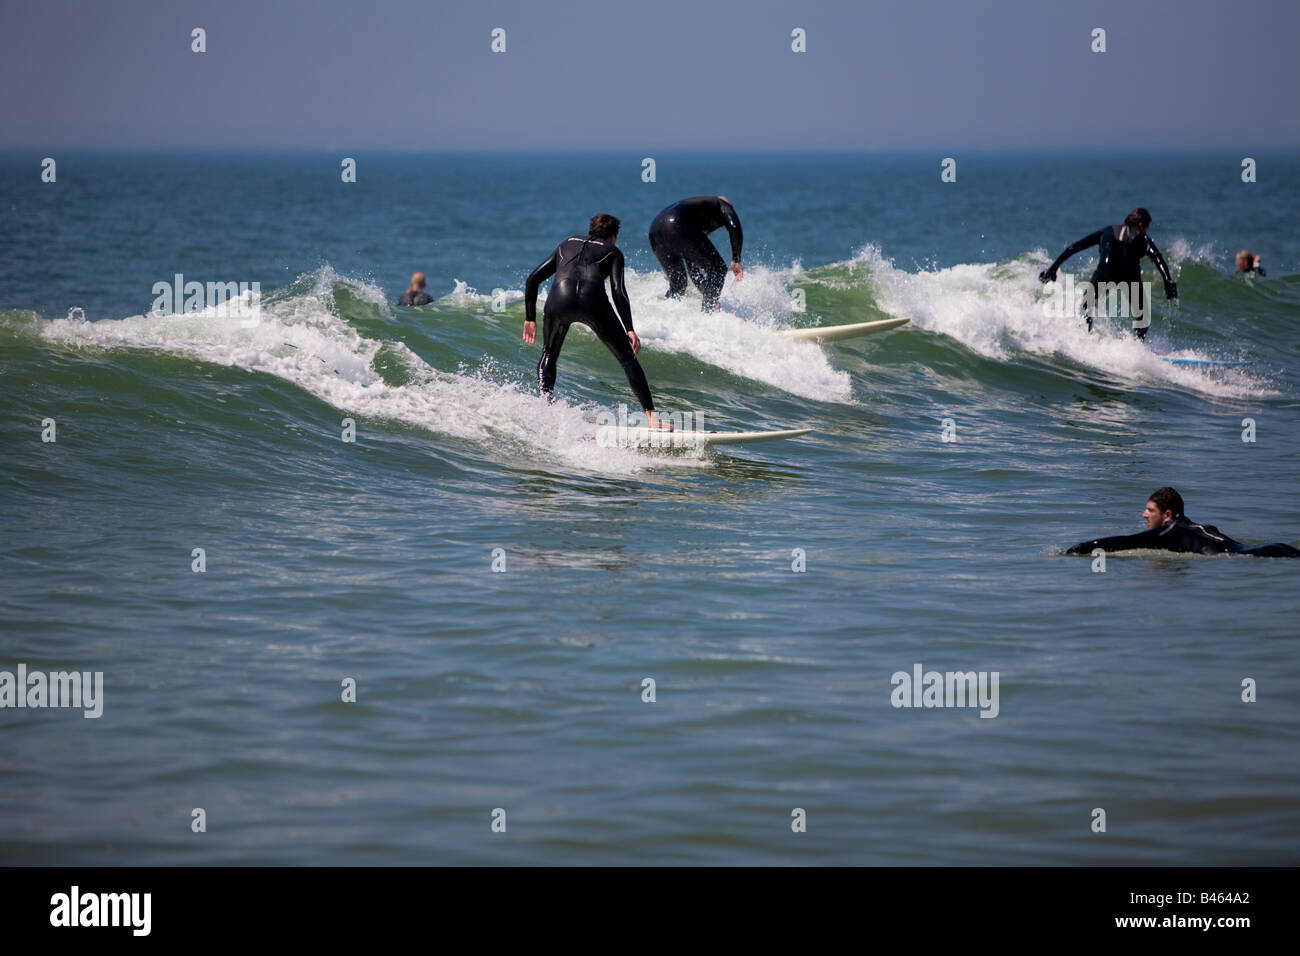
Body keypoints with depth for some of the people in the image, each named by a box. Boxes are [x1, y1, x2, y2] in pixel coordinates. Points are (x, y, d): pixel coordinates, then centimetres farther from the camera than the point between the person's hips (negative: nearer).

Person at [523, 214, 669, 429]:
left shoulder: (567, 245, 36)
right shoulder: (612, 252, 26)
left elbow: (533, 280, 28)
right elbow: (618, 291, 8)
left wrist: (530, 319, 33)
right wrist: (629, 329, 1)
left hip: (559, 298, 2)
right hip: (593, 300, -2)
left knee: (549, 355, 29)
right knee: (628, 358, 12)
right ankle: (651, 416, 1)